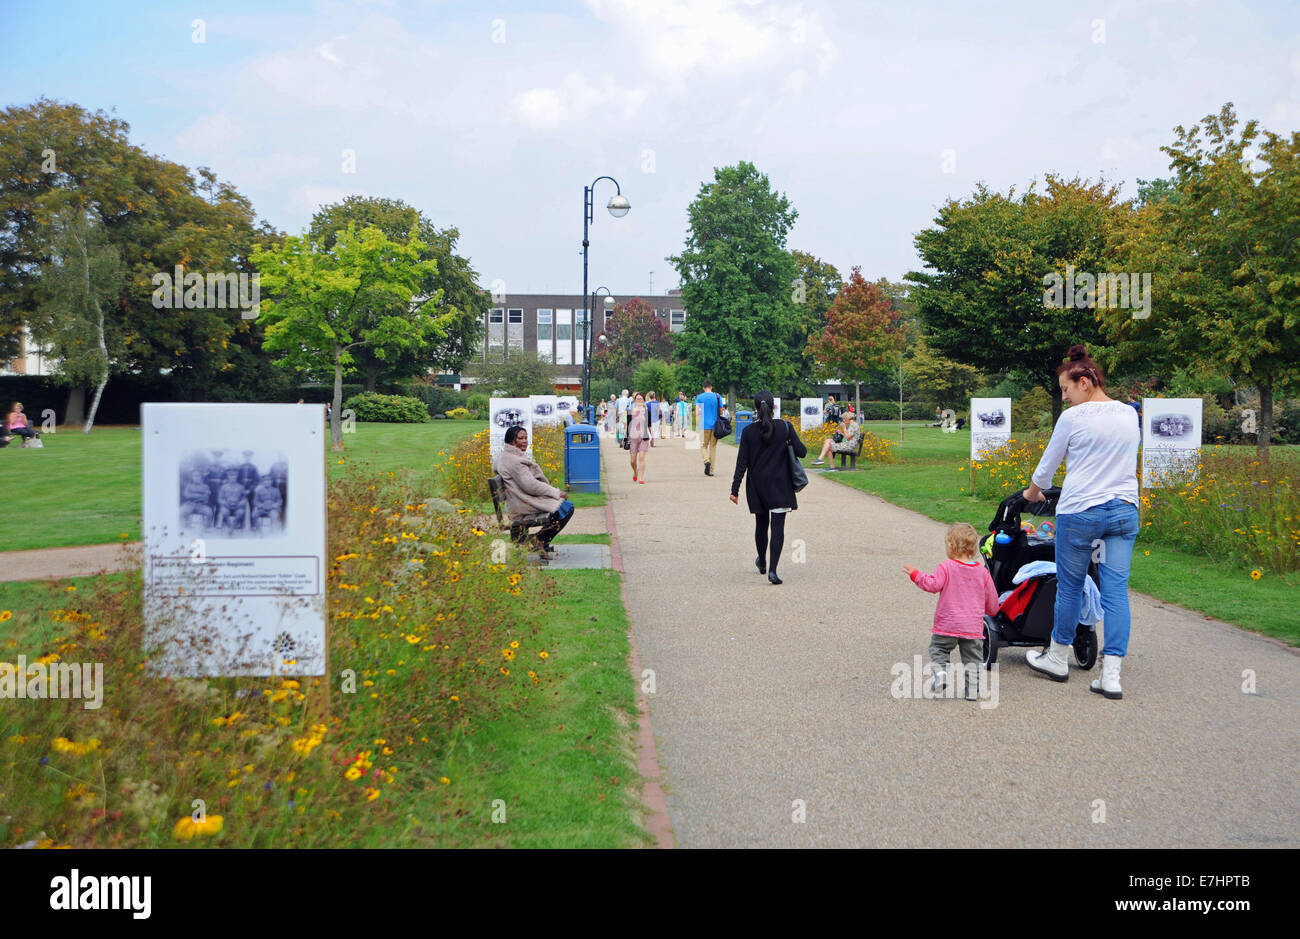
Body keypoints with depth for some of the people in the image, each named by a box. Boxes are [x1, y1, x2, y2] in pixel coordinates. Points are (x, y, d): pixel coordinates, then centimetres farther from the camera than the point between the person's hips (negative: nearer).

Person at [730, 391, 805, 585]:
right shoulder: (785, 427, -9)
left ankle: (762, 563, 38)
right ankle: (772, 570, -14)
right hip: (780, 485, -2)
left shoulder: (748, 432, -6)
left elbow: (742, 463, -5)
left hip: (757, 485, 2)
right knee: (777, 527, -3)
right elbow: (802, 452, -7)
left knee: (761, 524, 19)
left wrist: (735, 489, 0)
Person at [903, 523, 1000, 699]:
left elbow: (933, 585, -19)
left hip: (947, 624, -3)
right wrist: (991, 611, 31)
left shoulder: (946, 567, -9)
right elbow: (992, 600, 10)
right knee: (972, 657, 12)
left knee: (938, 649, 14)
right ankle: (972, 688, 1)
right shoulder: (982, 572, 5)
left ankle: (940, 671, -11)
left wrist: (916, 574, -7)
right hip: (974, 626, 3)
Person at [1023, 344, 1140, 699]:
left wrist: (1032, 492, 22)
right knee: (1116, 590, 2)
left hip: (1080, 512, -5)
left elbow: (1048, 465, 3)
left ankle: (1057, 659, 25)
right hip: (1124, 510, 5)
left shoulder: (1073, 418, -7)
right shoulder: (1129, 415, 9)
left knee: (1069, 586, 10)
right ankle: (1111, 674, -1)